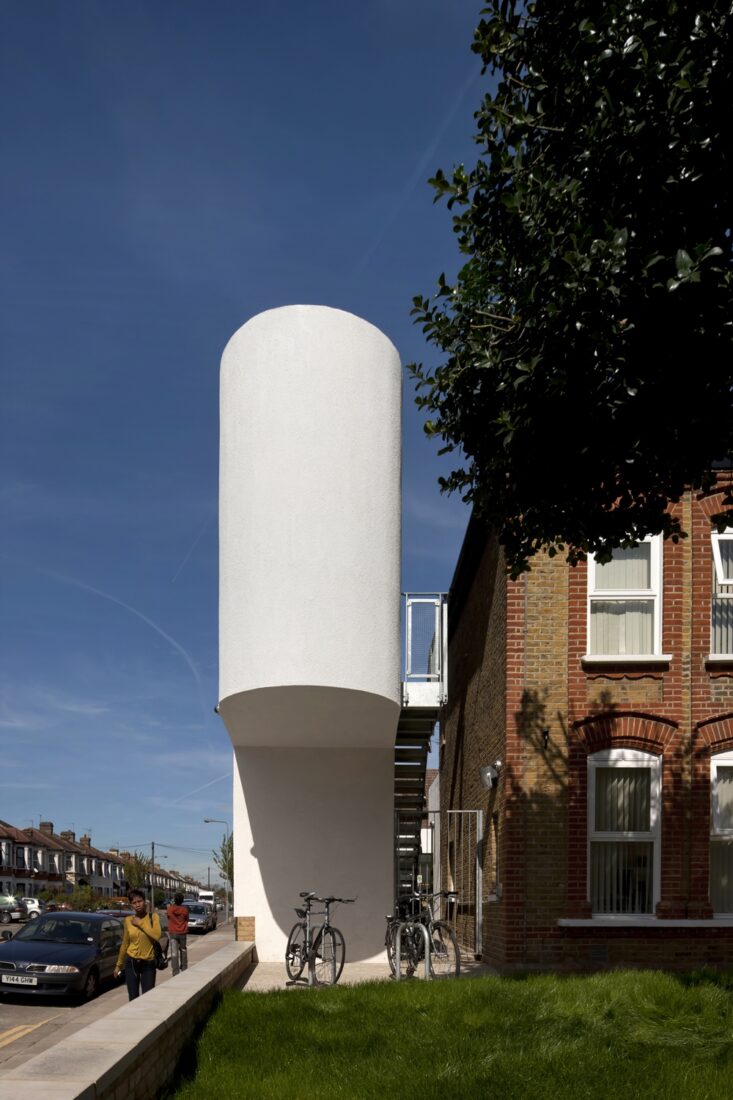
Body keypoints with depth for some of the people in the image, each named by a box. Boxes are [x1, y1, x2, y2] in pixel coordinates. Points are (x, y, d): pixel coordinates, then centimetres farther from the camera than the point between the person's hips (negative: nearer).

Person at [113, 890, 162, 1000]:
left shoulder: (153, 917, -5)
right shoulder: (128, 920, 2)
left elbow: (157, 935, -22)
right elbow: (125, 944, 11)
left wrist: (140, 923, -15)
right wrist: (119, 965, 14)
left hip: (148, 964, -2)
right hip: (131, 963, 2)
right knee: (133, 998, 1)